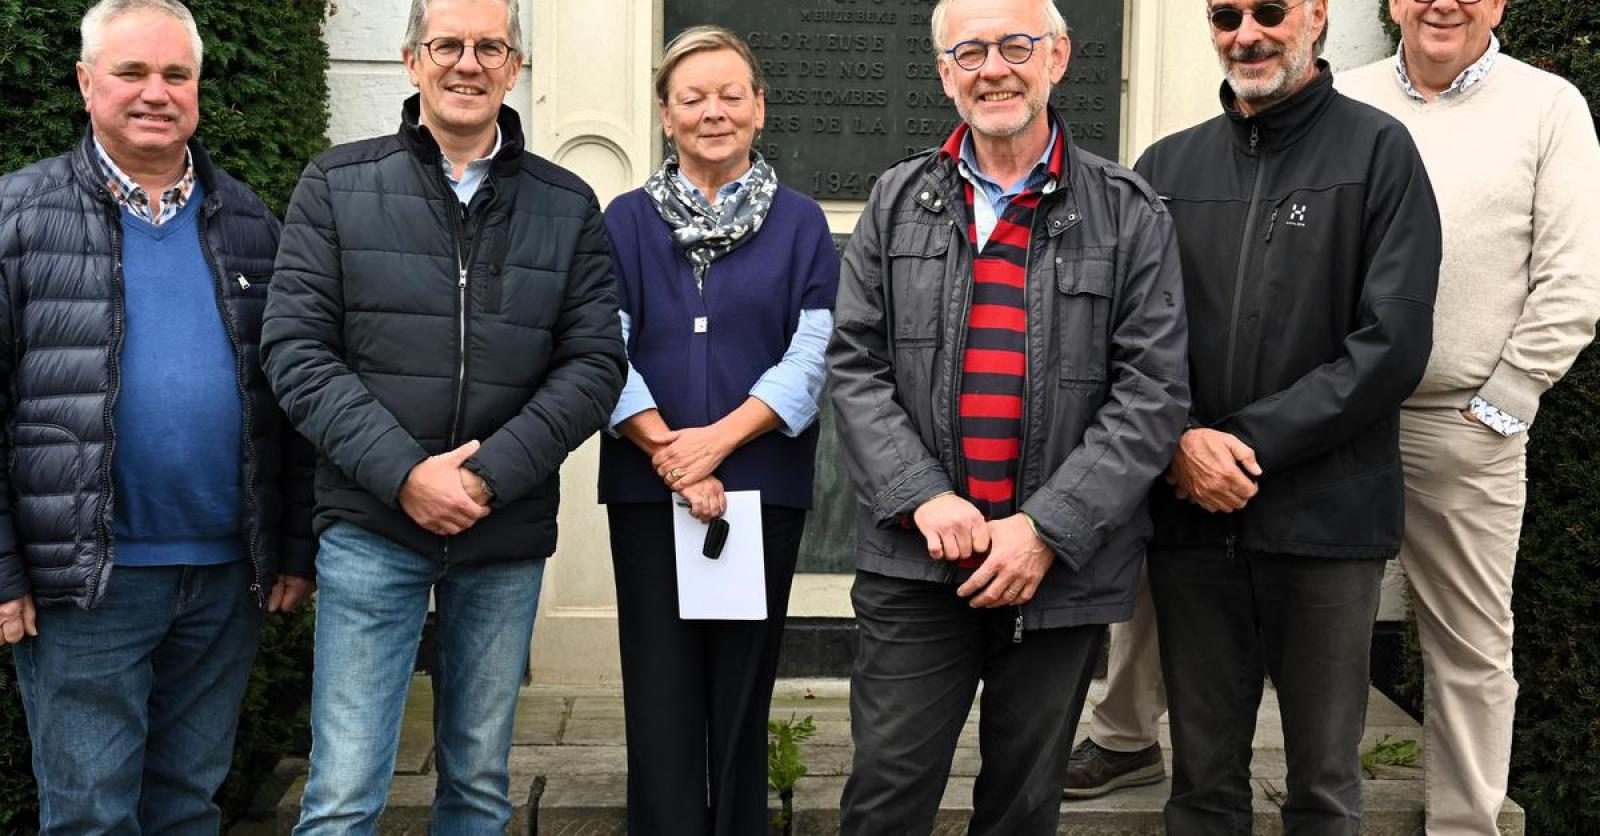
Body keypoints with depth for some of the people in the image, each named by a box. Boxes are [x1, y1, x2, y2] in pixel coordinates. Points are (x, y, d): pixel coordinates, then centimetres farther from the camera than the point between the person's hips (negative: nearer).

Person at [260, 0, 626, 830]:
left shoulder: (568, 207, 6)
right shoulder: (337, 185, 3)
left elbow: (595, 363, 0)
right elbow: (295, 348, -4)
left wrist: (489, 476, -12)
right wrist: (403, 473, -15)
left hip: (508, 535, 2)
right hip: (371, 527, -2)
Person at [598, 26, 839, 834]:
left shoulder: (799, 223, 6)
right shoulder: (626, 221, 7)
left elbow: (812, 356, -4)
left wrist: (717, 440, -15)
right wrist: (669, 455, -14)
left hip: (762, 487, 0)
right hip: (648, 489, 0)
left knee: (743, 685, 7)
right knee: (661, 691, 1)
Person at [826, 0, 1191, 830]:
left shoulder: (1129, 216, 0)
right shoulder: (897, 202, 7)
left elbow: (1152, 392, -6)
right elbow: (856, 365, 3)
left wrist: (1047, 530, -13)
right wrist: (922, 496, -11)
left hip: (1062, 568, 0)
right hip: (915, 562, 1)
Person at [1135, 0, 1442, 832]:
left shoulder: (1377, 151, 0)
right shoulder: (1167, 165, 9)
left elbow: (1393, 344, -8)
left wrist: (1252, 442, -13)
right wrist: (1179, 441, -11)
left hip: (1326, 516, -2)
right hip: (1190, 514, 3)